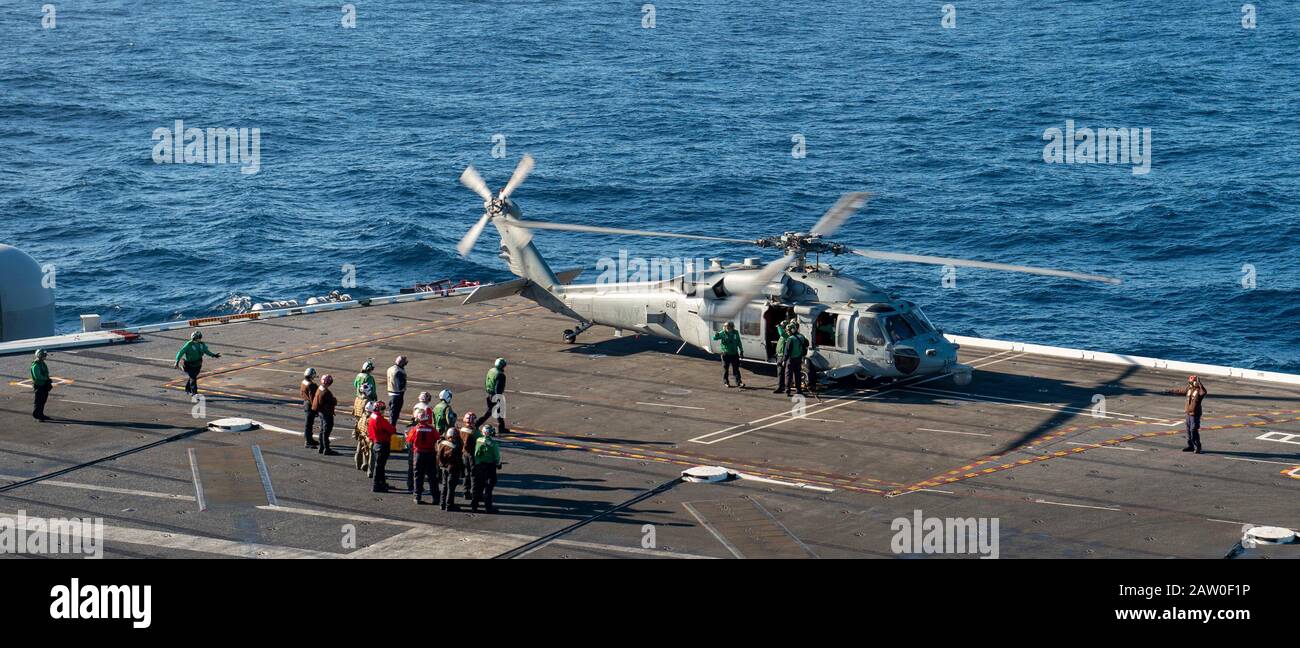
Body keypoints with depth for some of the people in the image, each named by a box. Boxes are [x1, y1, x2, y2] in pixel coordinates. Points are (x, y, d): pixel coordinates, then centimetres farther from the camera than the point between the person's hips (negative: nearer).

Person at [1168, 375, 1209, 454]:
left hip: (1195, 414, -8)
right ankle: (1191, 446, 27)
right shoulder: (1188, 389, 9)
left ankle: (1197, 448, -3)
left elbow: (1204, 392, -38)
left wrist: (1200, 384, -50)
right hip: (1189, 413, 8)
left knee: (1194, 431, -10)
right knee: (1189, 430, 15)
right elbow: (1180, 390, 23)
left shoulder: (1199, 390, -15)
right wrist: (1171, 391, 34)